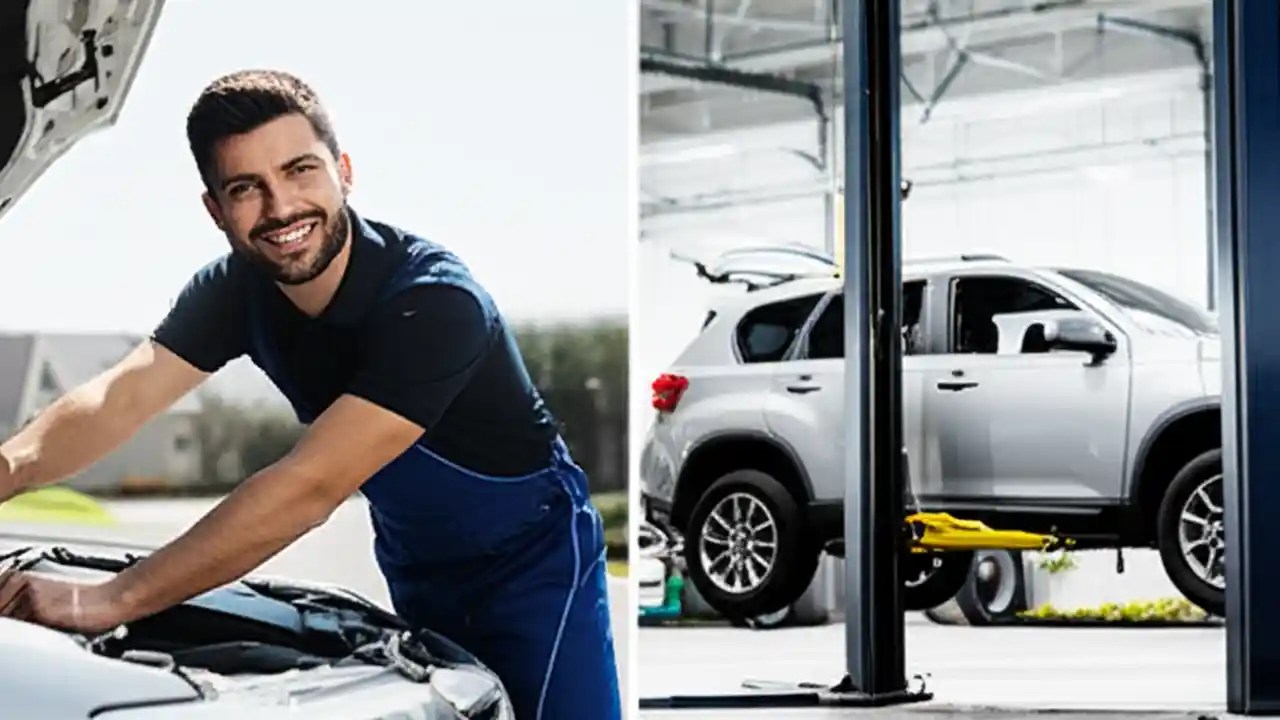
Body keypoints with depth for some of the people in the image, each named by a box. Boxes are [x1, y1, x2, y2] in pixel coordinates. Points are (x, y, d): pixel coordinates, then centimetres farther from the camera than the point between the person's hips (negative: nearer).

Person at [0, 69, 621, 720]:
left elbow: (309, 488, -40)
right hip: (415, 566, 6)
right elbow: (117, 400, -24)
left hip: (531, 556, -6)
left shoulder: (434, 301, -33)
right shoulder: (235, 289, -11)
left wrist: (107, 601, -44)